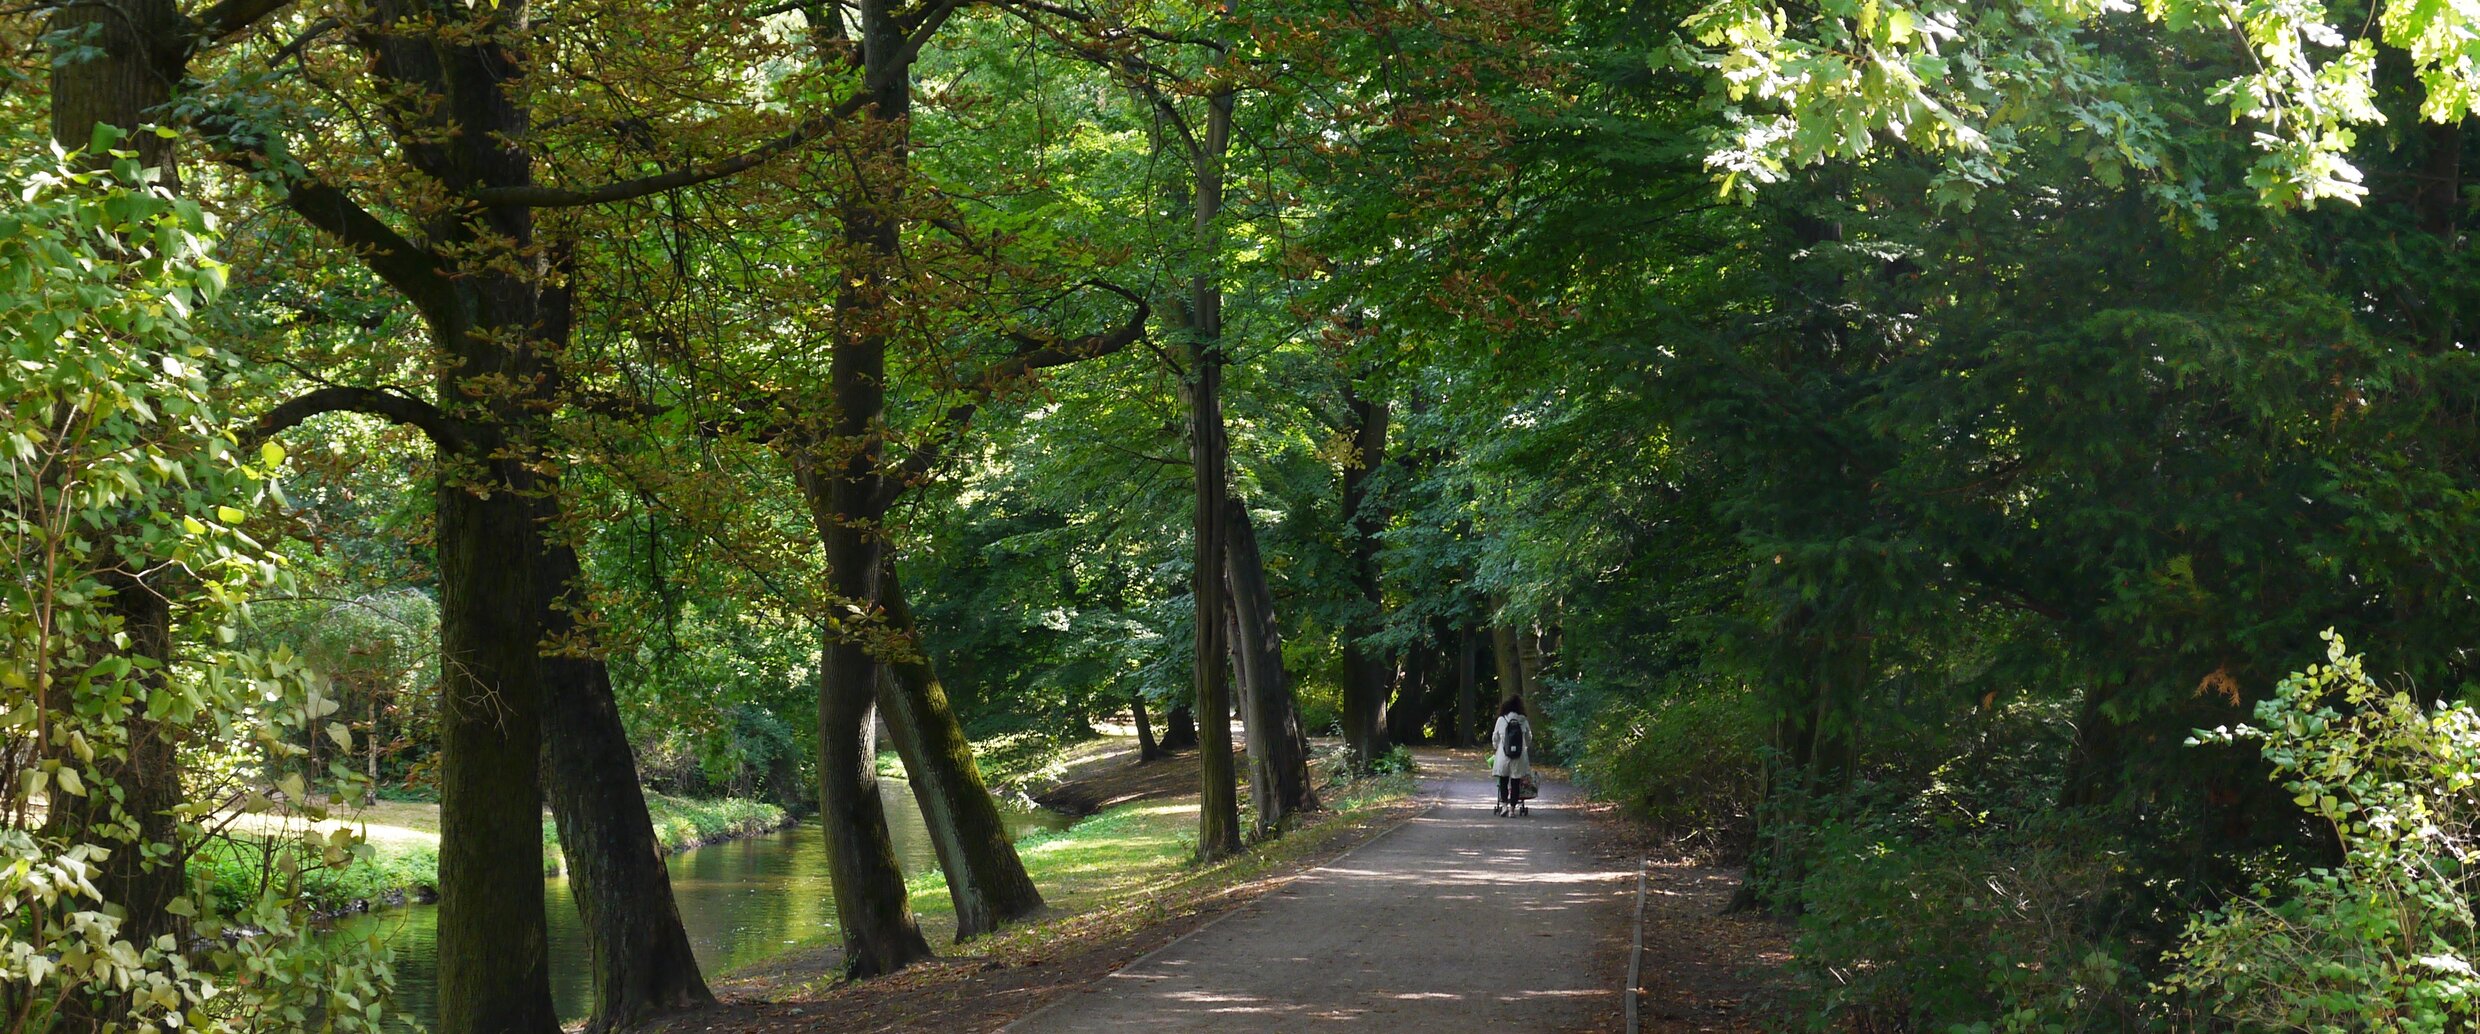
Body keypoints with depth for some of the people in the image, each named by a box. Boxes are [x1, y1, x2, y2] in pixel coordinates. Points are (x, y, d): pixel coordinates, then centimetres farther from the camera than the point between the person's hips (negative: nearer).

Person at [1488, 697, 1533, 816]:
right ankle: (1512, 808, 6)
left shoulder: (1501, 720, -3)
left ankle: (1504, 804, 0)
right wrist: (1525, 748, 31)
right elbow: (1529, 738, 10)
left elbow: (1495, 737, 6)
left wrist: (1494, 749, 26)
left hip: (1503, 756, 0)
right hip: (1520, 757, 0)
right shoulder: (1523, 721, 0)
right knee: (1516, 783, 6)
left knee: (1503, 780, 13)